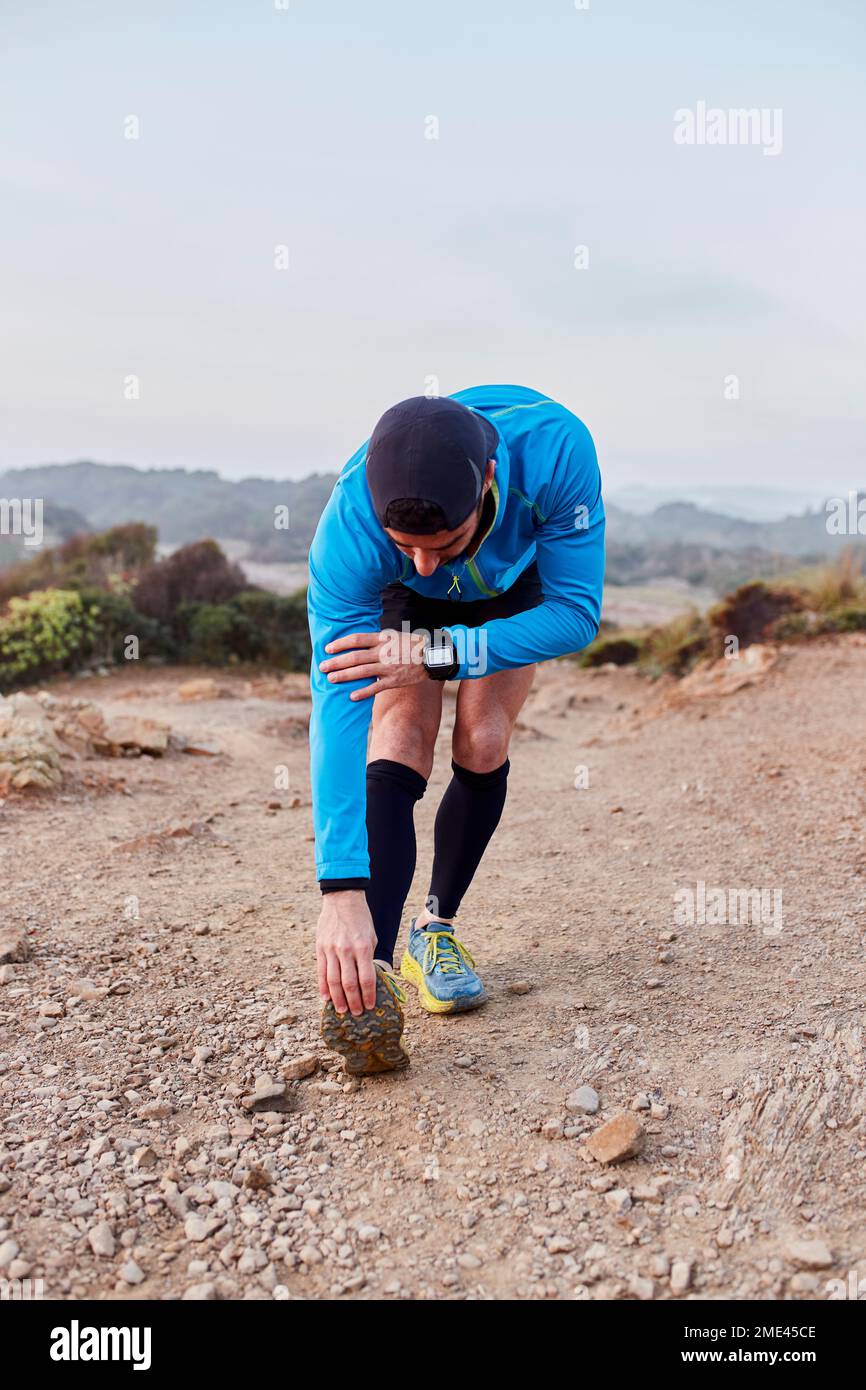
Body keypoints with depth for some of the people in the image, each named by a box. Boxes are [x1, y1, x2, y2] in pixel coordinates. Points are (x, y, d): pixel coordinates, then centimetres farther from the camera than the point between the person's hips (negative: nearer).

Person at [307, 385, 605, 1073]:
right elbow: (337, 706, -43)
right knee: (399, 746, -21)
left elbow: (577, 612, -32)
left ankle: (436, 928, 8)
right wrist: (343, 892, -48)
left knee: (482, 746, -13)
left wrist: (440, 653, -45)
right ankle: (371, 978, -24)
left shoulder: (554, 448, -42)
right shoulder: (349, 526, -41)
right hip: (404, 601, -1)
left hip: (517, 587, 1)